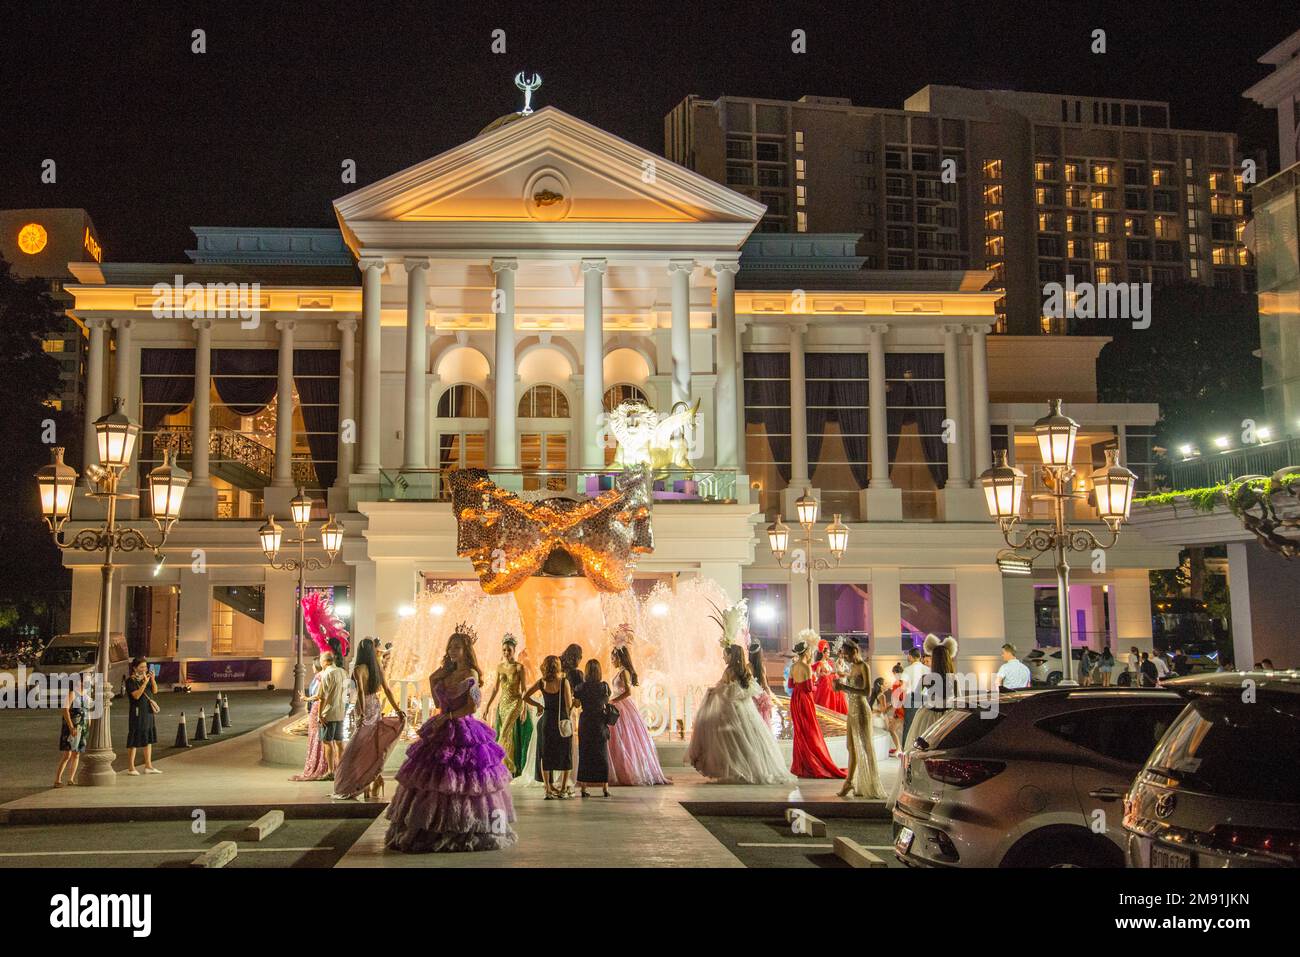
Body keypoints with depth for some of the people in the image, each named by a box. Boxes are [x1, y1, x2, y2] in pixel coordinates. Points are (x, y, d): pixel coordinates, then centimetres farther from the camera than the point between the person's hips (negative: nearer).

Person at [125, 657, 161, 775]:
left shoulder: (146, 678, 12)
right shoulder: (131, 681, -9)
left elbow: (155, 691, 5)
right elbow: (136, 695, -20)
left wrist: (152, 679, -9)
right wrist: (145, 682, -22)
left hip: (148, 712, 8)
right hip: (137, 712, -8)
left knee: (149, 739, 11)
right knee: (134, 741, -3)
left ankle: (148, 766, 17)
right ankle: (131, 767, 3)